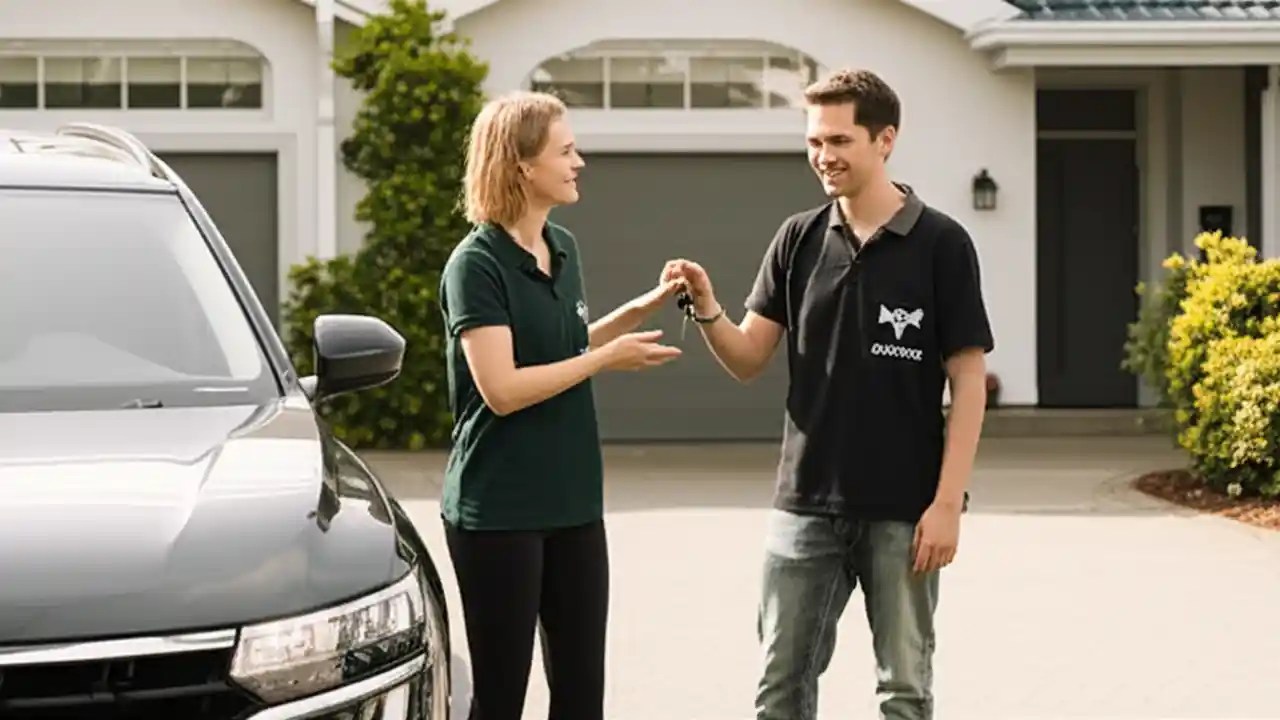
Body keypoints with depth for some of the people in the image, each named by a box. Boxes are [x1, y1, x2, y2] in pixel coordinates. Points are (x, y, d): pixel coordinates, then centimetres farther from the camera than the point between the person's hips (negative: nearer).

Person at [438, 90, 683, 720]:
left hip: (573, 505, 7)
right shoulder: (477, 265, -13)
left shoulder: (563, 249, 9)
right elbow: (502, 389, -20)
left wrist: (642, 308, 11)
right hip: (497, 511, -7)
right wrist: (607, 358, -15)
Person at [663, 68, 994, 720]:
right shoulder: (798, 240, 4)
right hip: (806, 502, 3)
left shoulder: (940, 244, -6)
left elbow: (968, 379, -6)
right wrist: (706, 311, -16)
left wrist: (947, 501, -11)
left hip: (903, 510, -3)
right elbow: (748, 360, 5)